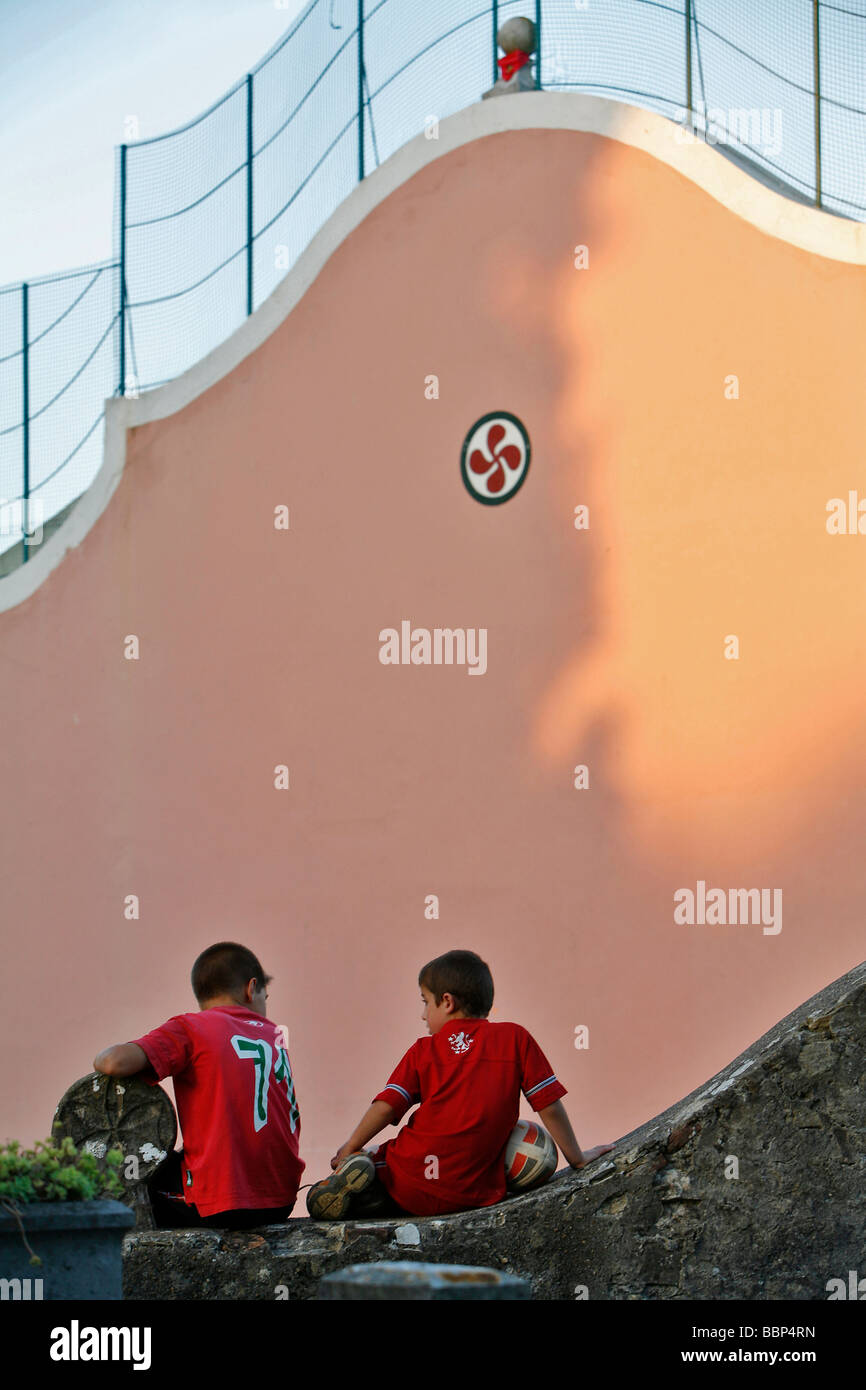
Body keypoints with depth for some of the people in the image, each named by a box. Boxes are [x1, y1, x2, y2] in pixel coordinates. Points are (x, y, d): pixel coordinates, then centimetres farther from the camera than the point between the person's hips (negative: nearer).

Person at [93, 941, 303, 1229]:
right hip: (282, 1202, 5)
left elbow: (116, 1062, -17)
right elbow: (293, 1124, 15)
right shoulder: (275, 1035, 13)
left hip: (221, 1205, -5)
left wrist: (101, 1060, 6)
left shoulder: (190, 1028, -4)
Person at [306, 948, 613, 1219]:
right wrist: (576, 1159, 17)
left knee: (319, 1203, 13)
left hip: (411, 1184, 0)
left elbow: (386, 1107, -1)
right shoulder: (515, 1039, 7)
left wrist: (349, 1151, 11)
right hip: (472, 1195, 0)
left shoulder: (423, 1050, 7)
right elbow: (550, 1107, 7)